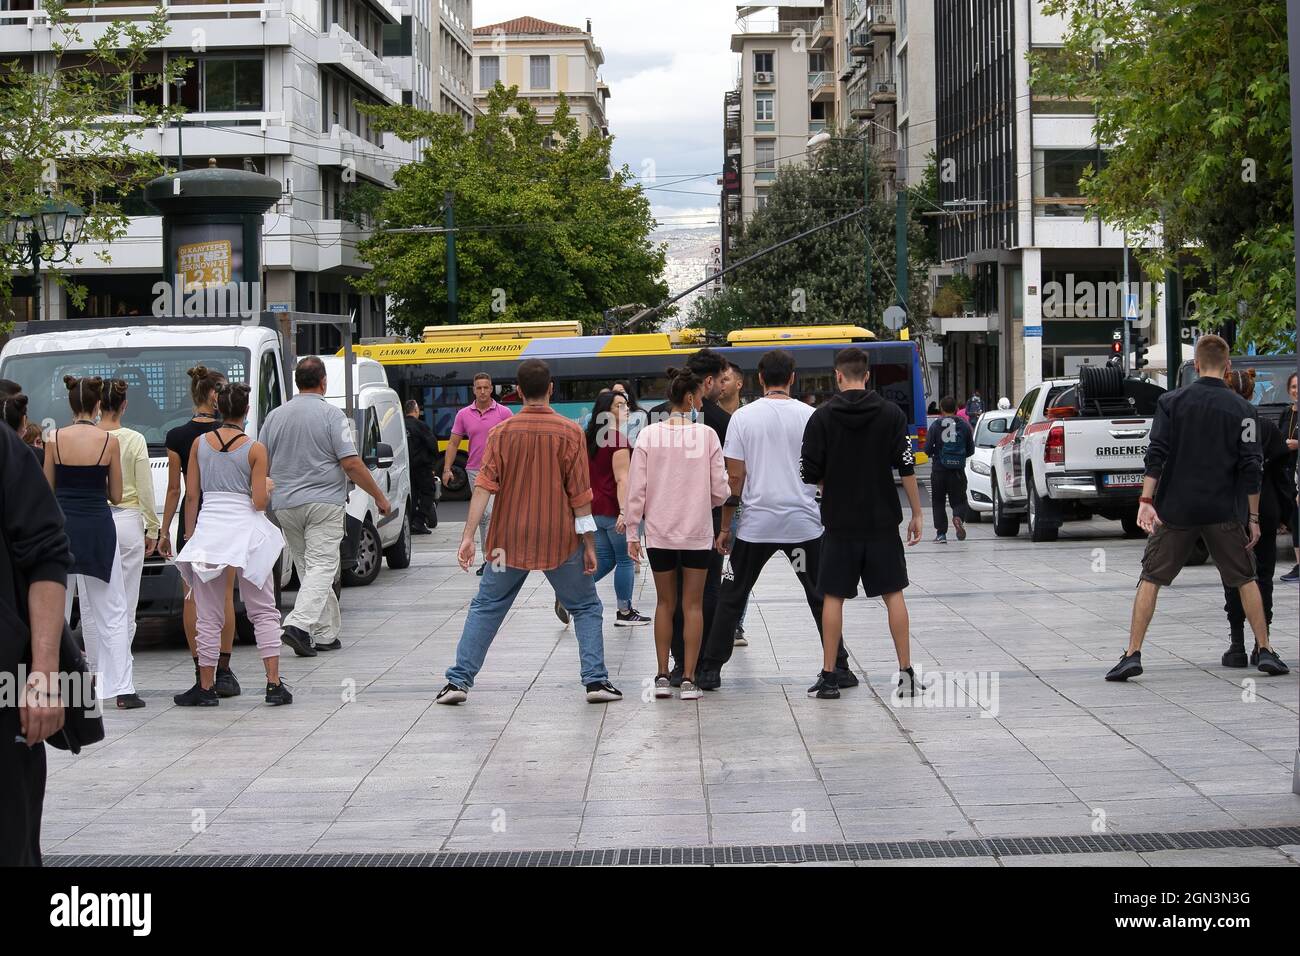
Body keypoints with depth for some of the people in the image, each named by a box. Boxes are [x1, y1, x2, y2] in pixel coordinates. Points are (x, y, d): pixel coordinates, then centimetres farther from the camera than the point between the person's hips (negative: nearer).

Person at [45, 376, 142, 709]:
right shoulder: (109, 441, -5)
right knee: (111, 612, 4)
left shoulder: (56, 439, -3)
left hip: (61, 526, 1)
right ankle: (122, 689, -1)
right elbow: (116, 495, 2)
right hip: (98, 528, -1)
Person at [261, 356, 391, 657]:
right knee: (321, 567, -6)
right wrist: (379, 496, -4)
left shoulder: (275, 416, 7)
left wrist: (266, 496, 29)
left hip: (285, 505, 5)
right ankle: (298, 624, -24)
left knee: (309, 568, 13)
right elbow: (351, 463, -13)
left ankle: (326, 634, 15)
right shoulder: (331, 415, -8)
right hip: (323, 502, -5)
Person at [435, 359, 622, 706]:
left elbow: (484, 486, -8)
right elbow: (580, 494, -6)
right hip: (560, 540, -1)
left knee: (485, 608, 14)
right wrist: (589, 544, -1)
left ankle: (459, 681, 9)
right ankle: (595, 681, 5)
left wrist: (468, 536, -9)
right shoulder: (569, 432, -6)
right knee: (586, 608, 13)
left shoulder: (502, 432, -2)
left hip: (510, 540, 1)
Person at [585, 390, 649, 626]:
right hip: (613, 509, -8)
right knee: (625, 560, 4)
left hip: (594, 507, 8)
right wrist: (624, 512, -26)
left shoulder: (591, 438, 11)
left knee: (605, 559, 15)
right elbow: (622, 479, -21)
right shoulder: (618, 438, -14)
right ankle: (625, 612, 10)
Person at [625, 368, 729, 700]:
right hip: (697, 532, -2)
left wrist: (632, 530, 3)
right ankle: (688, 679, 4)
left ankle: (662, 676, 14)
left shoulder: (650, 435, -4)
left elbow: (637, 488, -4)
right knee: (693, 604, 6)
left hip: (659, 534, 2)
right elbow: (719, 489, -5)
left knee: (665, 603, 14)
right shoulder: (706, 435, -8)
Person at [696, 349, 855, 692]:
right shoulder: (810, 416, -1)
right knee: (822, 597, 11)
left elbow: (734, 476, -2)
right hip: (804, 522, 0)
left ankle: (710, 668, 9)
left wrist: (725, 526, 5)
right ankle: (839, 667, 9)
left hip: (755, 525, 0)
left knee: (731, 598, 11)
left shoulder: (743, 417, -2)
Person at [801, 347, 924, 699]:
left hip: (839, 522, -1)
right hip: (882, 521, 1)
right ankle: (906, 673, 5)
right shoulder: (891, 413, -1)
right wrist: (916, 514, 4)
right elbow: (906, 468, -4)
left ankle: (829, 677, 6)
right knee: (893, 594, 8)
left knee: (833, 597, 5)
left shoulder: (822, 417, -4)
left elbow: (809, 473, -4)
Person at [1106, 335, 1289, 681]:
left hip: (1175, 510, 0)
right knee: (1245, 579, 14)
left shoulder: (1171, 401, -1)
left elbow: (1157, 454, -9)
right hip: (1225, 513, 0)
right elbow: (1251, 466, -3)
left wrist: (1146, 501, -10)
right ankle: (1265, 651, 12)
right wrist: (1253, 517, 2)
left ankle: (1133, 654, -3)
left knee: (1150, 578, 5)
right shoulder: (1242, 409, 0)